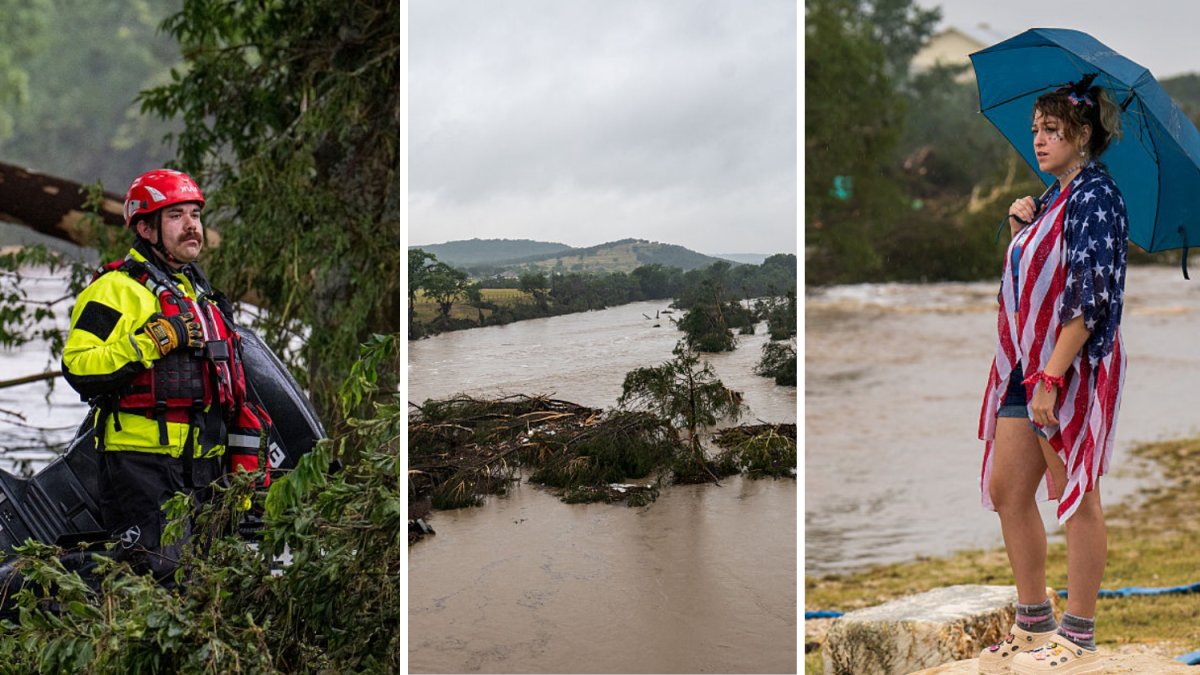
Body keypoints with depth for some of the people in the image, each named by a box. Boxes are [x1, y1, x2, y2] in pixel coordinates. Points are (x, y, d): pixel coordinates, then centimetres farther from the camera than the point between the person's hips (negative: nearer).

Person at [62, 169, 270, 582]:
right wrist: (151, 341, -23)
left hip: (205, 469, 8)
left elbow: (234, 393, 25)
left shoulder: (204, 297, 21)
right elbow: (78, 368, -18)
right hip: (142, 460, -8)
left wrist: (245, 457, 18)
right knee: (156, 578, -16)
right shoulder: (117, 289, -5)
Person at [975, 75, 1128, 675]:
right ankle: (1034, 625, 22)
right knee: (1008, 493, 10)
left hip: (1073, 365, -9)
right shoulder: (1051, 198, 15)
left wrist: (1051, 378, -24)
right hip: (1028, 364, 9)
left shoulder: (1095, 193, -12)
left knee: (1075, 497, -1)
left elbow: (1090, 294, -20)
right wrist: (1019, 231, 5)